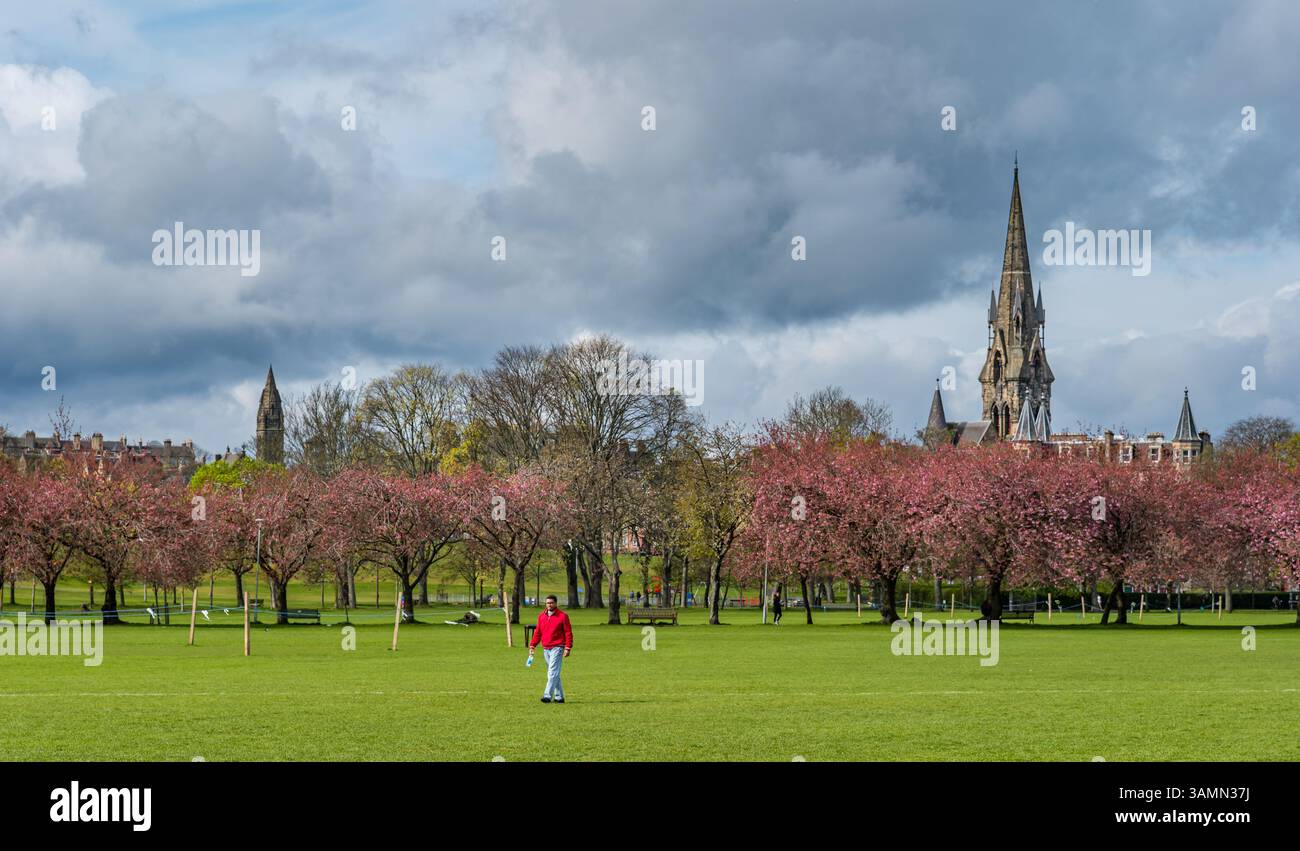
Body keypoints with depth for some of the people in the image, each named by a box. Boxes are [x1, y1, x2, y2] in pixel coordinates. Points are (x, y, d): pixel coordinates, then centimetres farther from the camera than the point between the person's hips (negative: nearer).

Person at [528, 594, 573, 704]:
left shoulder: (562, 616, -4)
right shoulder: (541, 616, 11)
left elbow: (568, 632, -6)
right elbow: (538, 632, 16)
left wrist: (568, 648, -13)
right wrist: (532, 646, 9)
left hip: (557, 648, -6)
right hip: (546, 649, 6)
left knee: (553, 672, -14)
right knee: (553, 674, 11)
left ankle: (548, 696, -21)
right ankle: (559, 697, 18)